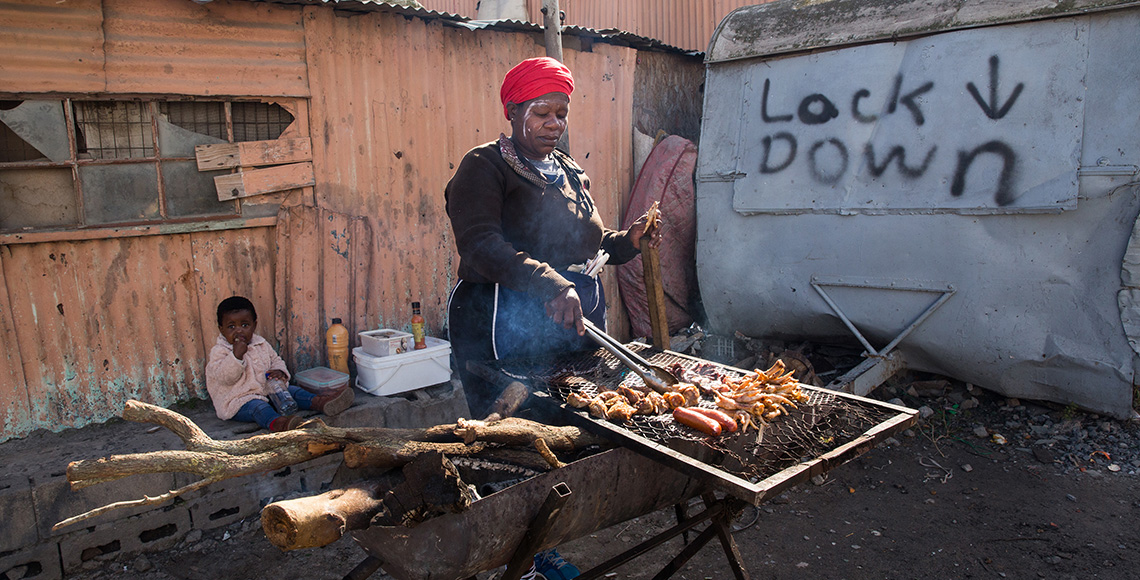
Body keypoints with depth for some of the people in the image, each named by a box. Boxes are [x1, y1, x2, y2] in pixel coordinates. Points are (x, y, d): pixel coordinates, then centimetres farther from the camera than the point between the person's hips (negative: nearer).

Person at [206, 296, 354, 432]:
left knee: (291, 390, -9)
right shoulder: (219, 351, -9)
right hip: (237, 402, -8)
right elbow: (225, 377, -20)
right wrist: (236, 355, -32)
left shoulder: (261, 344, 11)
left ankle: (319, 402, -25)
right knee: (257, 407, -37)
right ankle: (276, 423, -67)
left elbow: (275, 360, 21)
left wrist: (279, 371, -3)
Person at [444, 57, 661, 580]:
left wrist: (629, 240, 6)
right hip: (506, 330, -7)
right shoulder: (484, 168, -6)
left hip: (574, 323, 7)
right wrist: (551, 286, -35)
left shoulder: (569, 172, 18)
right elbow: (481, 244, -23)